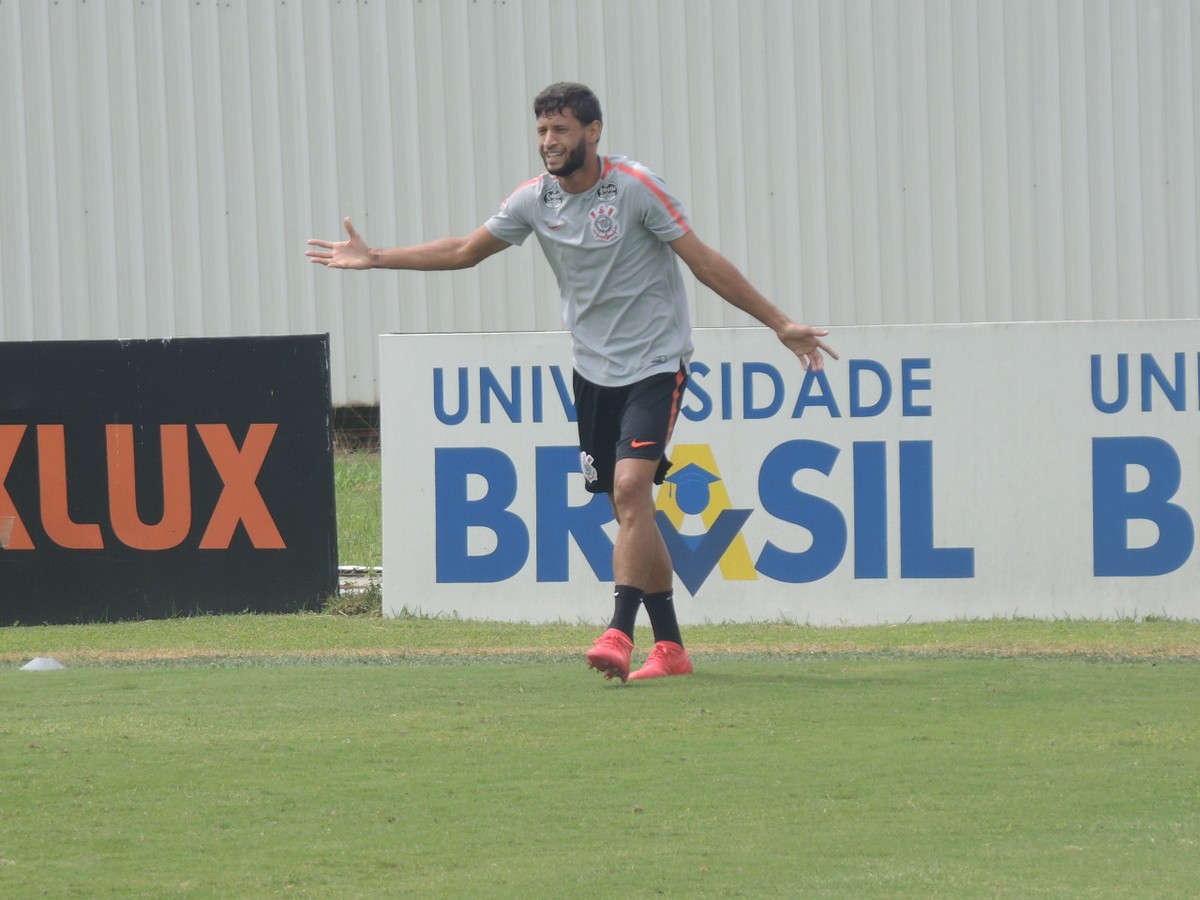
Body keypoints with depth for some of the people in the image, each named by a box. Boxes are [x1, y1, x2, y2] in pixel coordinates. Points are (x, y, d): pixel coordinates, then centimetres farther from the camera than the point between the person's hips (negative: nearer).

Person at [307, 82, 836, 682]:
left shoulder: (635, 186, -14)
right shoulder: (535, 199, 1)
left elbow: (705, 263, -11)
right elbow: (464, 251, 15)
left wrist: (779, 325, -13)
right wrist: (373, 259, 14)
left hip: (654, 363, -5)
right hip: (594, 371, 5)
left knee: (631, 486, -22)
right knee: (631, 509, 6)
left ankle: (619, 633, -28)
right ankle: (670, 648, 13)